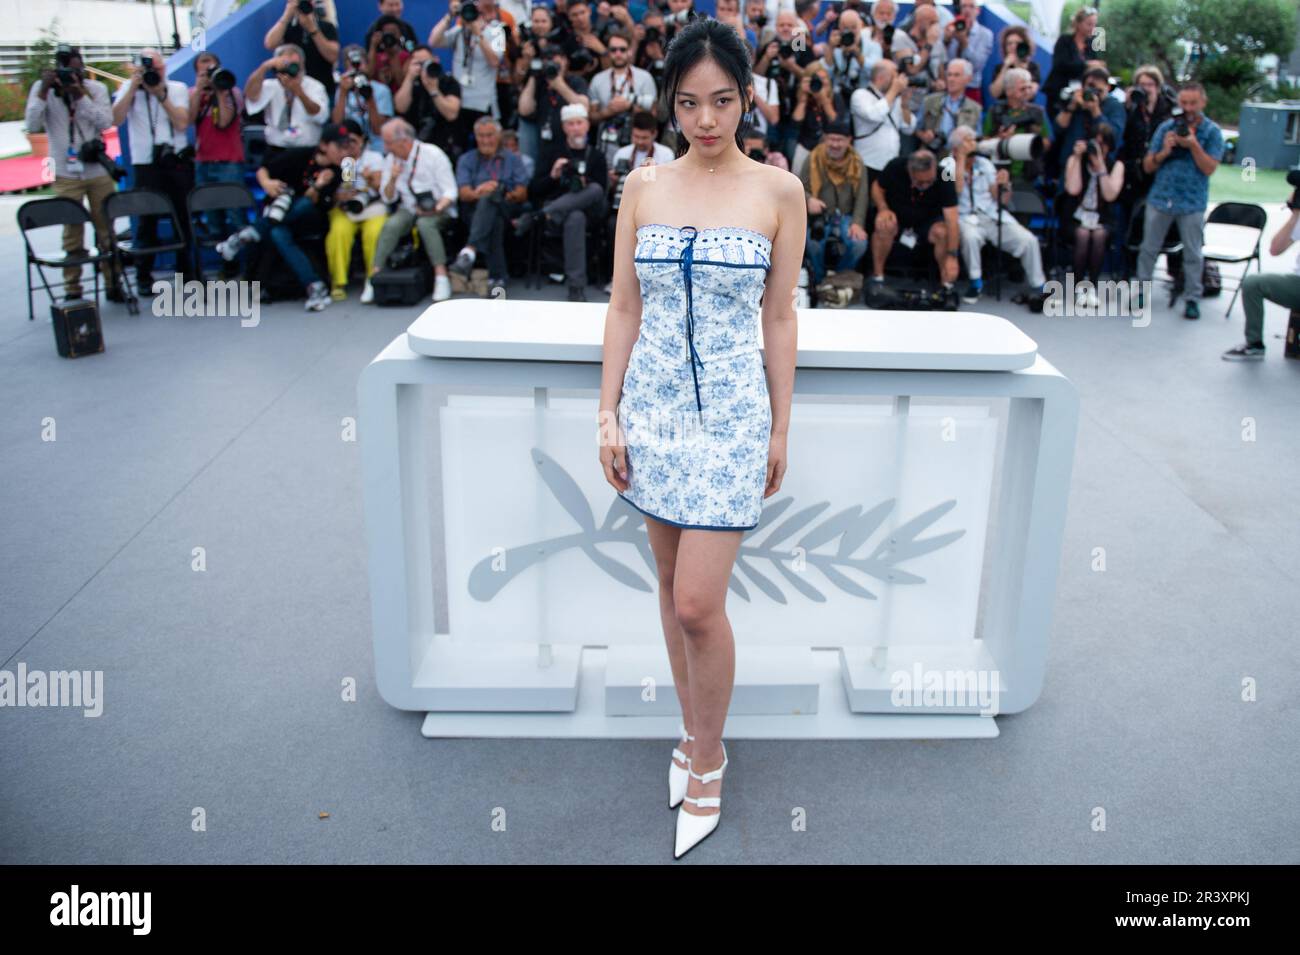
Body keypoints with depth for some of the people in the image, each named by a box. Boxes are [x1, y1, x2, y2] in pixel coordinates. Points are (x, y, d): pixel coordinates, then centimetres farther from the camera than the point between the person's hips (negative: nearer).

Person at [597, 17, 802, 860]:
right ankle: (697, 733, 34)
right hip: (652, 406, 3)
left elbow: (780, 317, 0)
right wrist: (609, 417, 1)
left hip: (732, 413, -3)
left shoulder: (779, 191, -3)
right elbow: (624, 308, 5)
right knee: (672, 585, 14)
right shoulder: (643, 189, 4)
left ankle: (707, 760, 19)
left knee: (699, 603, -5)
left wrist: (781, 429, 2)